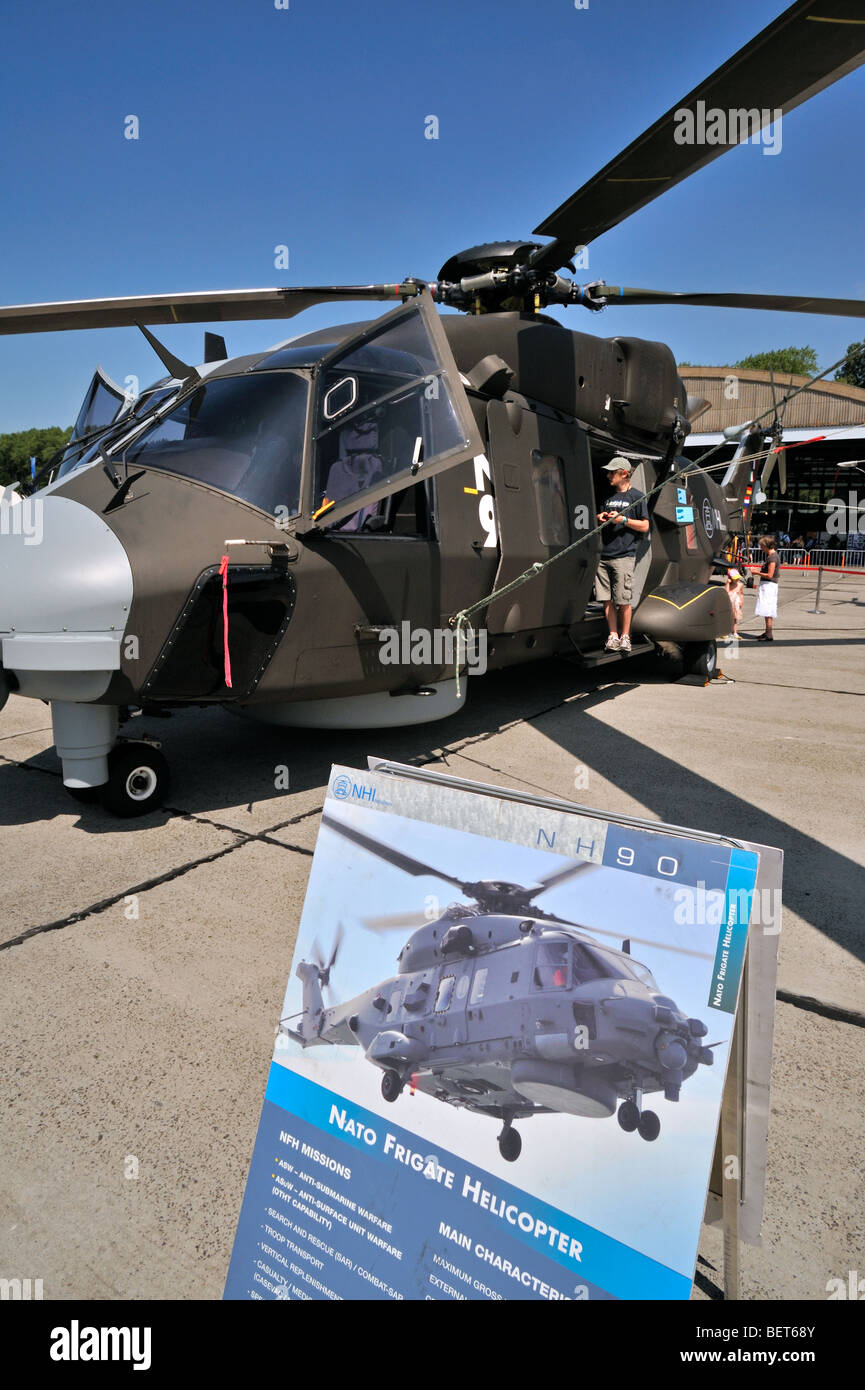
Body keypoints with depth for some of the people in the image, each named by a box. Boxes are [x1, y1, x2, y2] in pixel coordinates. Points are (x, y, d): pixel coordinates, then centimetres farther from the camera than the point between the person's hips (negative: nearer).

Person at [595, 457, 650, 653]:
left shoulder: (636, 496, 1)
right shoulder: (609, 496, 18)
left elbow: (644, 526, -1)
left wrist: (623, 519, -11)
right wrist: (601, 517, 6)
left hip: (624, 556, -5)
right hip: (604, 555, 5)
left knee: (623, 600, -3)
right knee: (606, 599, 3)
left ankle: (625, 637, 8)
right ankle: (613, 636, 10)